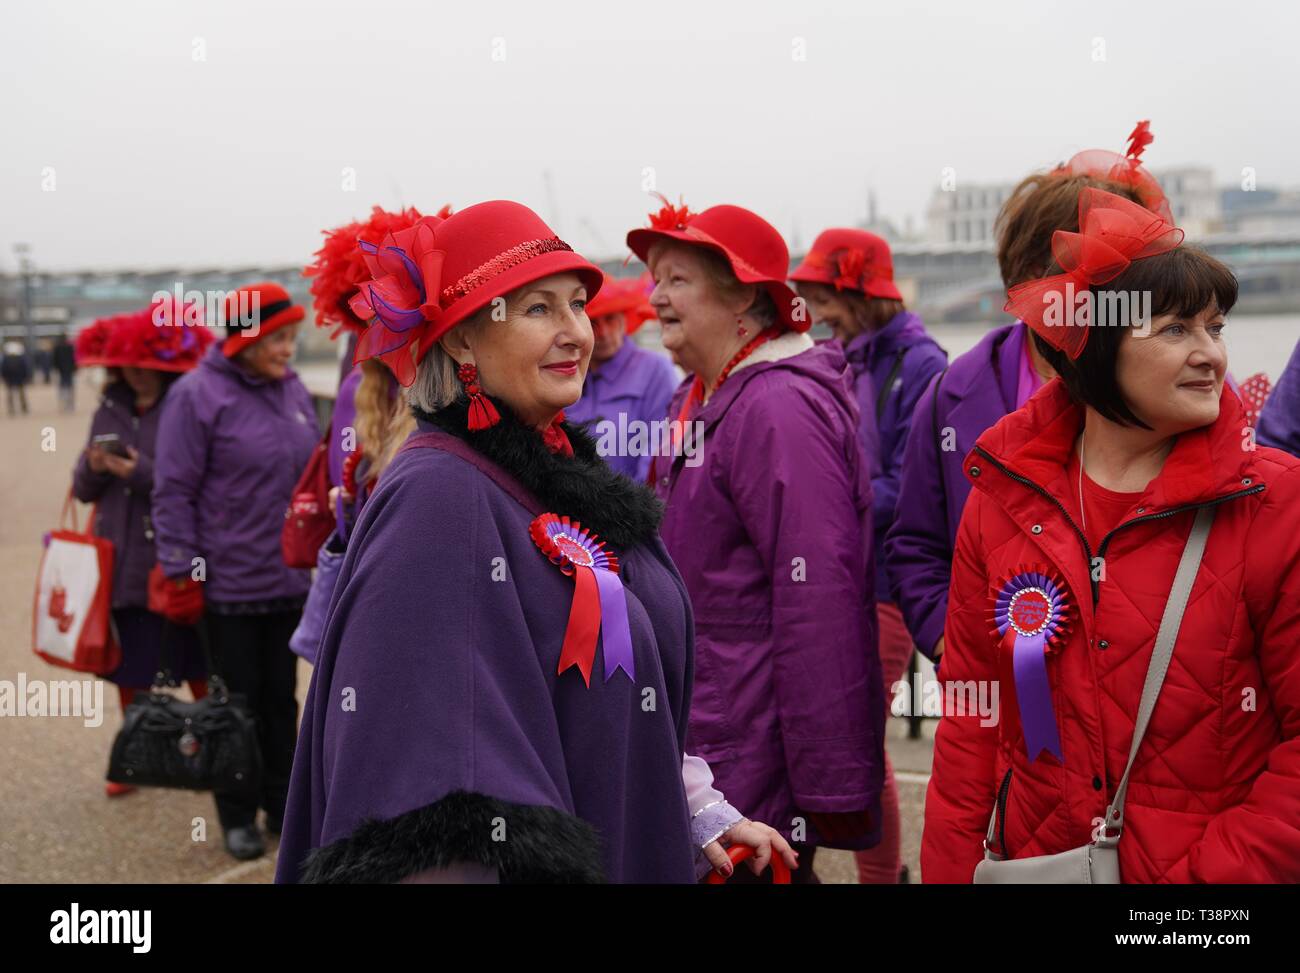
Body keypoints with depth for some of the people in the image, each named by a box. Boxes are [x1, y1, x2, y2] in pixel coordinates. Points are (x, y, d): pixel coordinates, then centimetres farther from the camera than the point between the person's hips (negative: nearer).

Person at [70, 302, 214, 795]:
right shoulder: (111, 410, 9)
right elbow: (84, 490, 13)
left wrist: (144, 474, -21)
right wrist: (92, 469, -7)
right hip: (122, 563, 5)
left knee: (197, 668, 6)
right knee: (129, 667, 13)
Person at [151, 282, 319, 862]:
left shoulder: (291, 390, 9)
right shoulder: (199, 395, -11)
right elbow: (174, 492, -11)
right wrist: (181, 572, -13)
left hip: (289, 579, 5)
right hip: (229, 581, -5)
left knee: (282, 698, 13)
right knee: (238, 702, 5)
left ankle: (282, 804, 25)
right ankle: (238, 817, 18)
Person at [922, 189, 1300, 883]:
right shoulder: (1003, 500, -3)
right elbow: (970, 719, 3)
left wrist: (1216, 872, -19)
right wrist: (949, 873, -2)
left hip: (1220, 869, -2)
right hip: (1033, 859, 3)